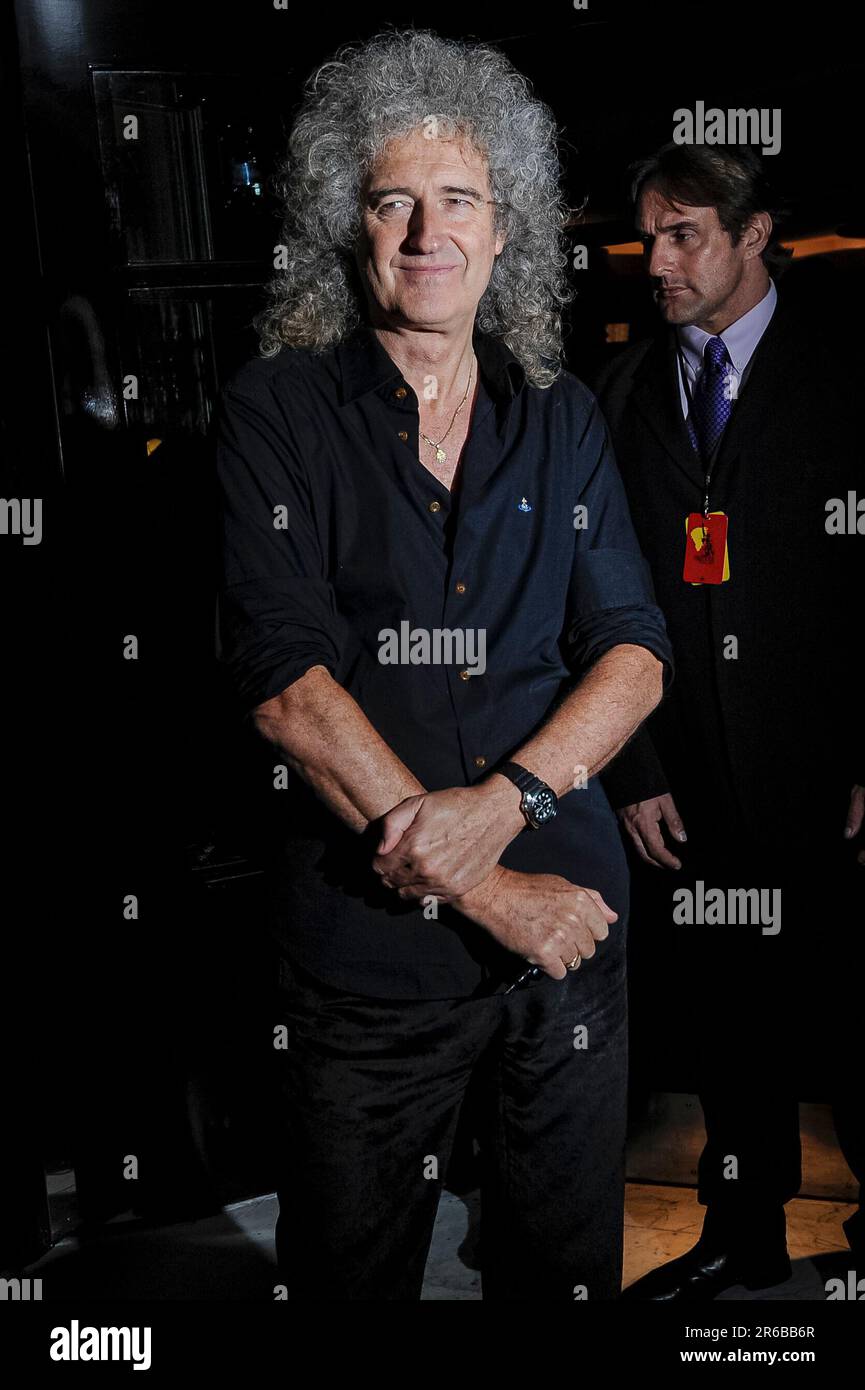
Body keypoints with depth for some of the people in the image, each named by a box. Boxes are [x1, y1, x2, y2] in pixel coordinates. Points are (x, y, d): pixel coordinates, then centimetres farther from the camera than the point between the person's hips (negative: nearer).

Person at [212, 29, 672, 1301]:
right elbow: (285, 681, -13)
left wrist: (505, 800, -17)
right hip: (364, 948, -3)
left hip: (569, 929, 3)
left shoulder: (561, 420, 8)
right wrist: (480, 890, -16)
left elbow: (635, 651, 2)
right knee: (349, 1276, 15)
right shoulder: (278, 410, -3)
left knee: (568, 1269, 18)